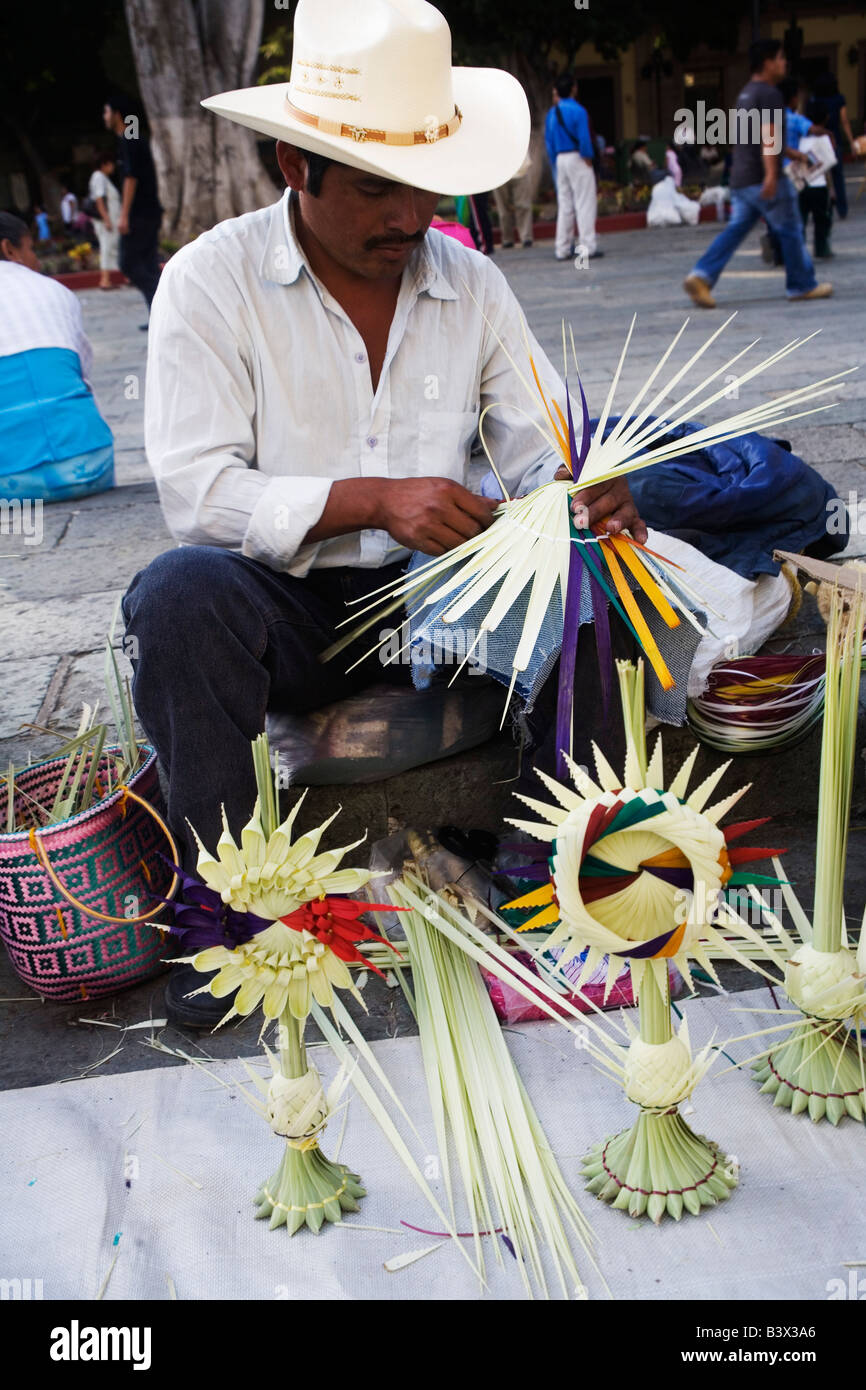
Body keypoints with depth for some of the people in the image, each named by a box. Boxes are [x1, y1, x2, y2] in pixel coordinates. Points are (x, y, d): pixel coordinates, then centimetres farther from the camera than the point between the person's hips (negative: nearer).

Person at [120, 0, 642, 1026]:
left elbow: (541, 450, 5)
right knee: (181, 591, -34)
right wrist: (374, 499, -27)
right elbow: (197, 491, -15)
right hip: (277, 605, -3)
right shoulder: (210, 281, -6)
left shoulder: (471, 283, 6)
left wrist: (588, 491, -21)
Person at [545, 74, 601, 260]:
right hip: (577, 158, -6)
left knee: (564, 205, 10)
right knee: (585, 203, -4)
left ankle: (563, 249, 11)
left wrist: (555, 164, 14)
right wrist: (588, 159, -6)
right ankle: (588, 247, -7)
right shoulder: (578, 111, -11)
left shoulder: (551, 113, 8)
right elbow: (584, 138, -17)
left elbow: (549, 141, 10)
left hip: (560, 160, 6)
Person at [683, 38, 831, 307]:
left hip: (741, 179, 9)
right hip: (762, 178, -9)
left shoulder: (745, 93, 19)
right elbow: (768, 136, -22)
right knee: (790, 230, 2)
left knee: (736, 229, 6)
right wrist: (771, 174, -28)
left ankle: (702, 276, -11)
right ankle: (802, 285, 11)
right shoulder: (768, 93, -11)